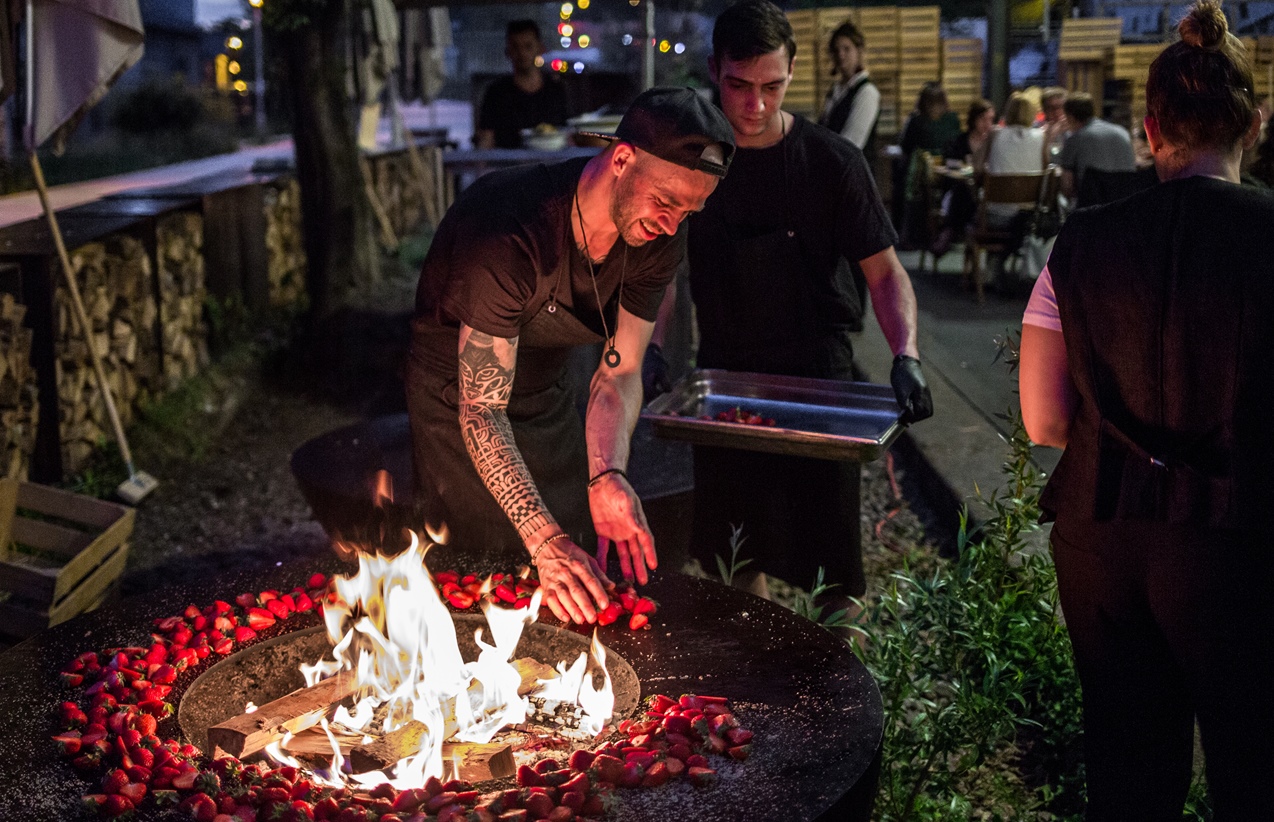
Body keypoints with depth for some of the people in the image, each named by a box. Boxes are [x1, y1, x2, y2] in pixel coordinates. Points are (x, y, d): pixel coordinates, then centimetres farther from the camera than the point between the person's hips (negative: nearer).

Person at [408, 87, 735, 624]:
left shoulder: (659, 241, -17)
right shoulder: (511, 234, -38)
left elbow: (619, 373, -13)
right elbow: (481, 411, -36)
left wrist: (606, 478, -33)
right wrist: (545, 540, -45)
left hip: (548, 395, 6)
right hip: (456, 397, -5)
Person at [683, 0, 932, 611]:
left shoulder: (832, 162, -9)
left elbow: (884, 272, -7)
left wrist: (906, 357, -24)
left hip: (817, 376, -3)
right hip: (723, 372, 3)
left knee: (829, 568, 0)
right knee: (730, 555, 14)